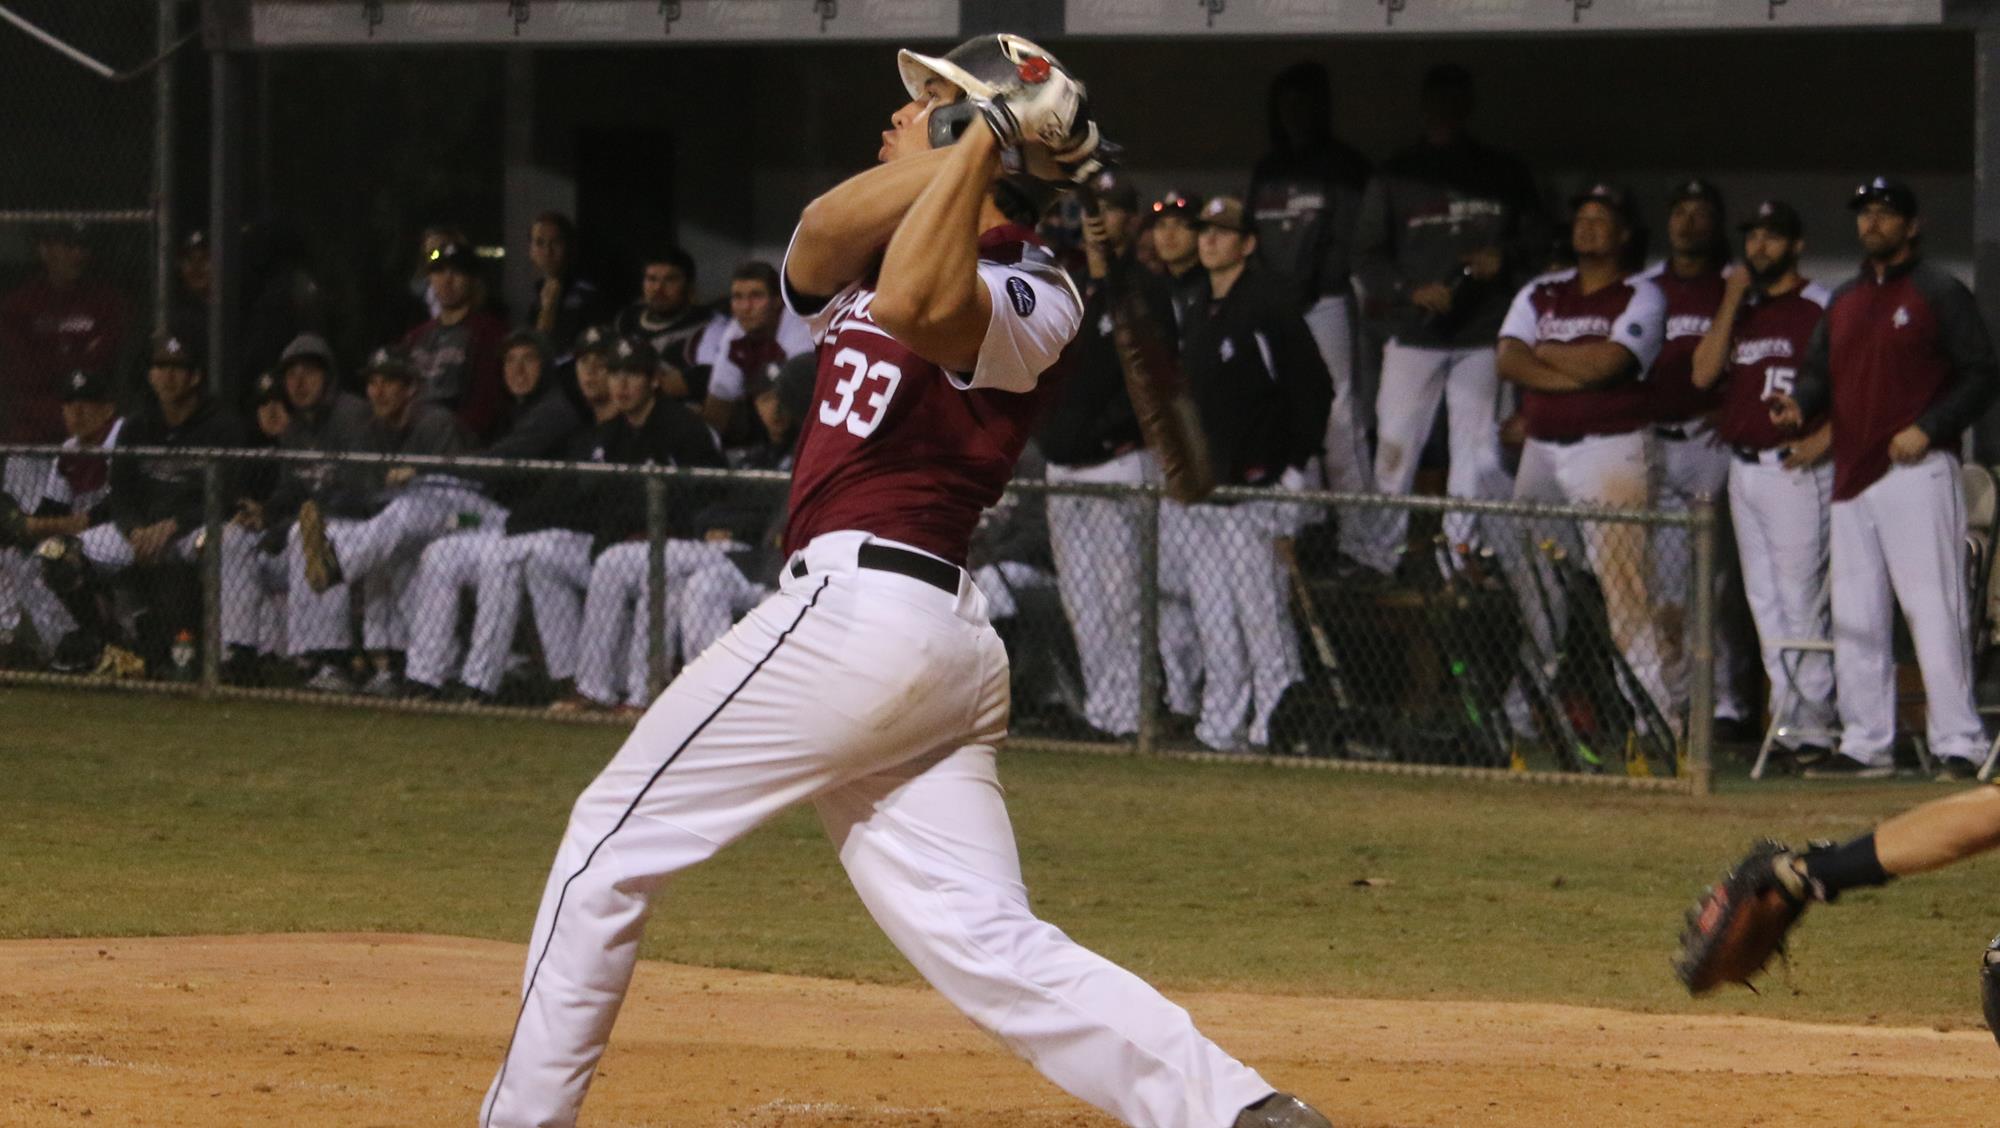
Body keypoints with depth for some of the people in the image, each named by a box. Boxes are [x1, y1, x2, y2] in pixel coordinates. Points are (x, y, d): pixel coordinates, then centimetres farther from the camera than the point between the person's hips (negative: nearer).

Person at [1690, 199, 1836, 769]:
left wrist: (1823, 440, -19)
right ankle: (1787, 714, 13)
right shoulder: (1739, 310, 16)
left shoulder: (1821, 308, -5)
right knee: (1763, 600, 9)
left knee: (1800, 598, -9)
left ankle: (1814, 719, -6)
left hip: (1795, 470, -8)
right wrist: (1732, 302, -2)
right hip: (1743, 469, 8)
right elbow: (1703, 375, 3)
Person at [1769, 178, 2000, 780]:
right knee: (1854, 618, 8)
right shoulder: (1843, 301, 20)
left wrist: (1929, 428, -16)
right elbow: (1821, 370, 21)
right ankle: (1865, 745, 14)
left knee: (1932, 606, -12)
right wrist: (1798, 402, -2)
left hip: (1916, 474, -7)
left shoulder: (1939, 292, 0)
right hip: (1852, 476, 7)